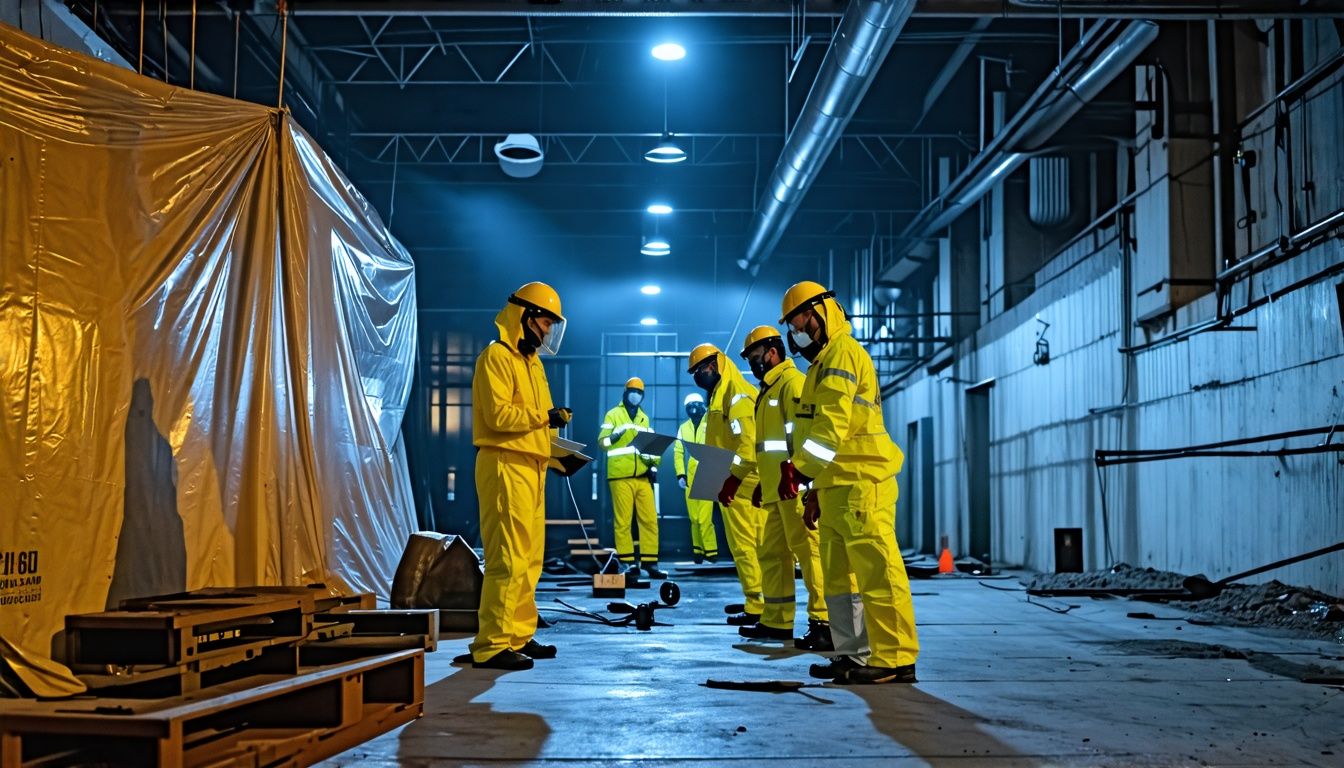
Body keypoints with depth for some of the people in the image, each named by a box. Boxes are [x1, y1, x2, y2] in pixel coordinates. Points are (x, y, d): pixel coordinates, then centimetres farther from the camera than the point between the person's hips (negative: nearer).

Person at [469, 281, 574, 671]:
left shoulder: (531, 361, 23)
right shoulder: (497, 357, -8)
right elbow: (498, 414, -19)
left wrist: (558, 457, 12)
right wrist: (545, 416, -17)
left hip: (530, 467, 10)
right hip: (505, 467, -10)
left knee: (530, 558, 12)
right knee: (508, 558, -12)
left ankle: (519, 636, 19)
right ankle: (492, 645, -9)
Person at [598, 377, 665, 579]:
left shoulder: (644, 418, 21)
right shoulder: (613, 415, 6)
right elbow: (603, 442, -1)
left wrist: (654, 464, 8)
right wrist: (615, 435, -19)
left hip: (643, 476, 4)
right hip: (621, 476, -4)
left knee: (650, 519, -1)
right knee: (622, 520, -4)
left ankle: (650, 562, 3)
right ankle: (629, 562, 1)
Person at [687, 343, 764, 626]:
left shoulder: (738, 394, -11)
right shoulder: (720, 395, 19)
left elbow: (749, 442, -21)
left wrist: (732, 480, -23)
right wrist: (724, 479, 15)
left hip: (742, 485, -10)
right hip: (735, 484, 10)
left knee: (746, 546, -8)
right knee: (745, 546, 12)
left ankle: (758, 607, -6)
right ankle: (755, 600, 18)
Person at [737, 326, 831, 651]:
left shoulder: (792, 382, -7)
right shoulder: (770, 388, 24)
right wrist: (762, 482, 28)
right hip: (777, 488, 11)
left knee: (807, 548, -13)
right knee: (771, 552, 13)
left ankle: (824, 623, -14)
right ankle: (776, 622, 22)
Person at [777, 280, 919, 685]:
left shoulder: (842, 353, -8)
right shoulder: (824, 360, 25)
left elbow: (832, 424, -20)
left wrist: (799, 466, -24)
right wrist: (817, 489, 26)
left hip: (861, 484, -11)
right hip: (837, 486, 11)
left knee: (877, 572, -10)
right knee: (838, 577, 11)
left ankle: (895, 659, -9)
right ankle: (853, 656, 16)